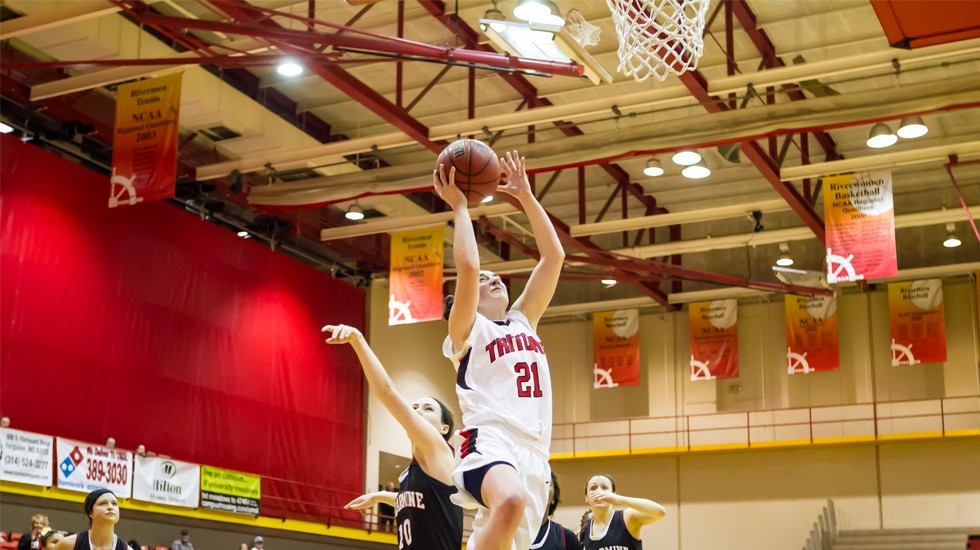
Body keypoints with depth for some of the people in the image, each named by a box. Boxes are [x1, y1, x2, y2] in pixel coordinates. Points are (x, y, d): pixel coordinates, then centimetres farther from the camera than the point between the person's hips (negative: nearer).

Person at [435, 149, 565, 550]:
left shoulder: (523, 321, 26)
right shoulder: (467, 330, 10)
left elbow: (554, 256, 22)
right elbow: (468, 266, -8)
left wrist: (526, 197, 21)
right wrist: (459, 206, 3)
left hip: (534, 451, 6)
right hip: (490, 441, -6)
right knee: (511, 502, -38)